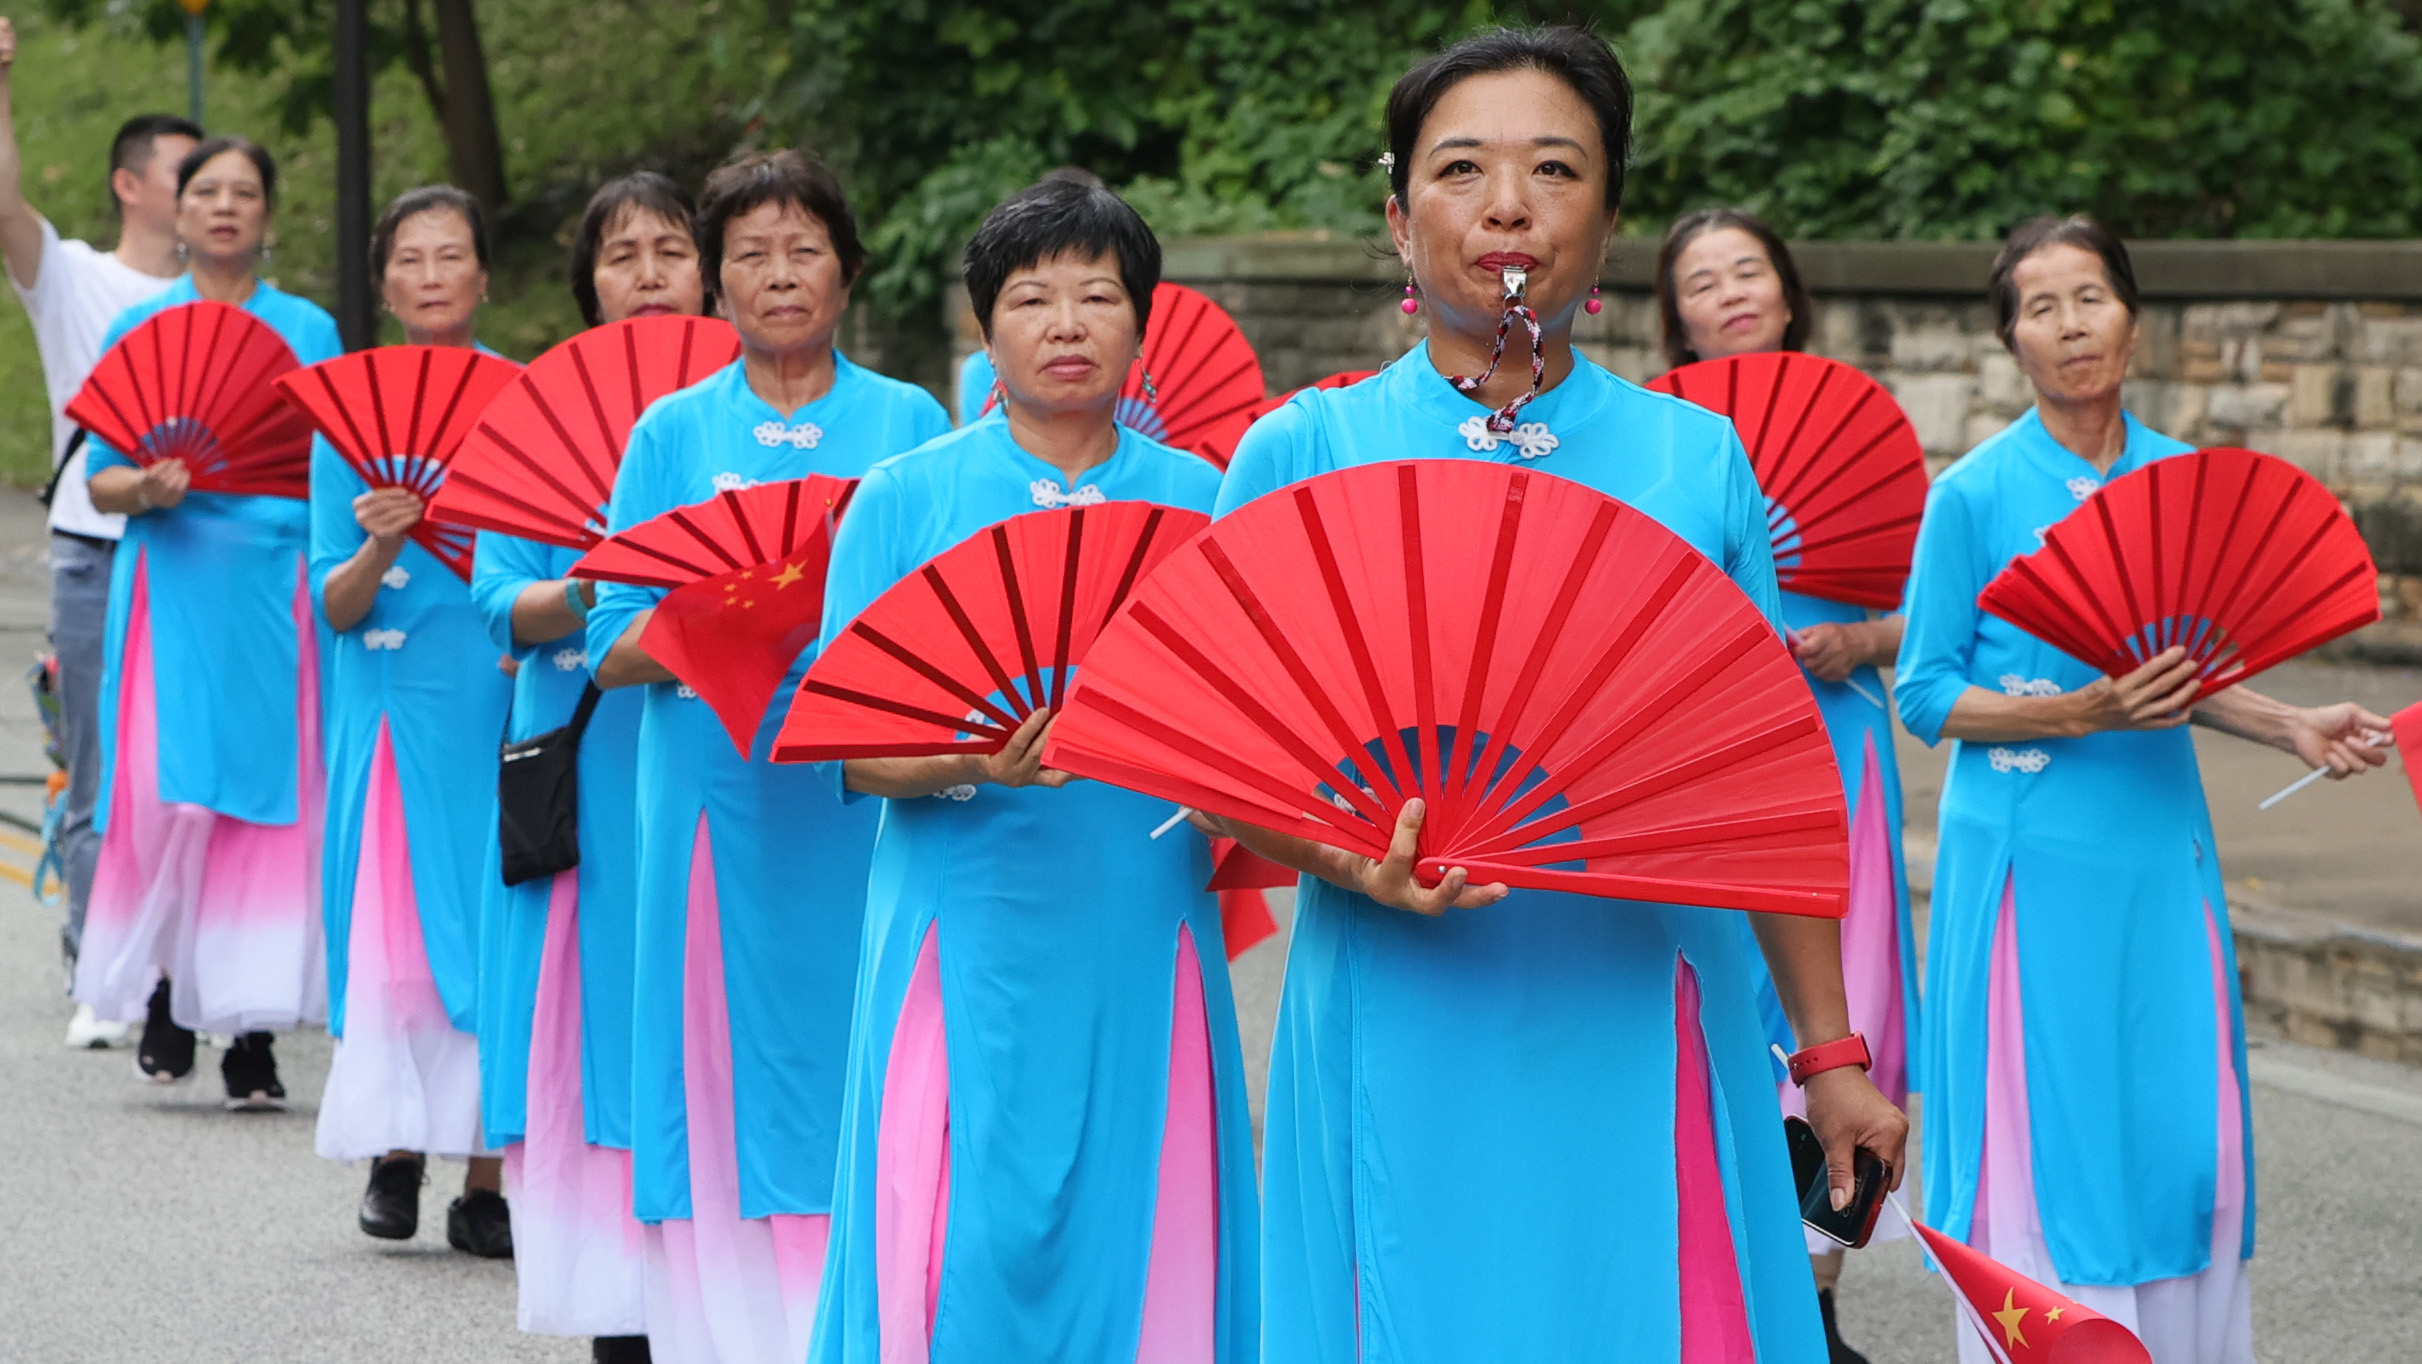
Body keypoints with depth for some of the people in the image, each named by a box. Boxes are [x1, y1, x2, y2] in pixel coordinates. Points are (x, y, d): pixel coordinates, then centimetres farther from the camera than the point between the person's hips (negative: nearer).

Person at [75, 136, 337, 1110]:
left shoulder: (310, 330, 11)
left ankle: (253, 1021, -2)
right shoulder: (140, 329, 9)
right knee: (167, 794, -13)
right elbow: (101, 482, 6)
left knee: (273, 796, -6)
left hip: (279, 588, 1)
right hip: (173, 582, -1)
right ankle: (164, 989, 7)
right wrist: (148, 489, -15)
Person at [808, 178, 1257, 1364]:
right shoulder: (907, 497, 3)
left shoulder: (1200, 500, 9)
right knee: (969, 1251, -5)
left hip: (1145, 943, 2)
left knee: (1143, 1247, 1)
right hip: (971, 941, -2)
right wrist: (968, 765, -22)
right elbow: (852, 745, -2)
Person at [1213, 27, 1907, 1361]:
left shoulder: (1696, 458, 9)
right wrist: (1352, 860, -18)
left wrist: (1830, 1052, 9)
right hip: (1405, 1036, -1)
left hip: (1642, 1040, 1)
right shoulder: (1302, 452, 3)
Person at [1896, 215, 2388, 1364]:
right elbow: (1927, 696, -5)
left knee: (2181, 1134, 3)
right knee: (2051, 1139, -4)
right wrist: (2083, 714, -18)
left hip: (2158, 850, 4)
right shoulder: (1974, 494, -6)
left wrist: (2291, 727, 0)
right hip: (2031, 863, -4)